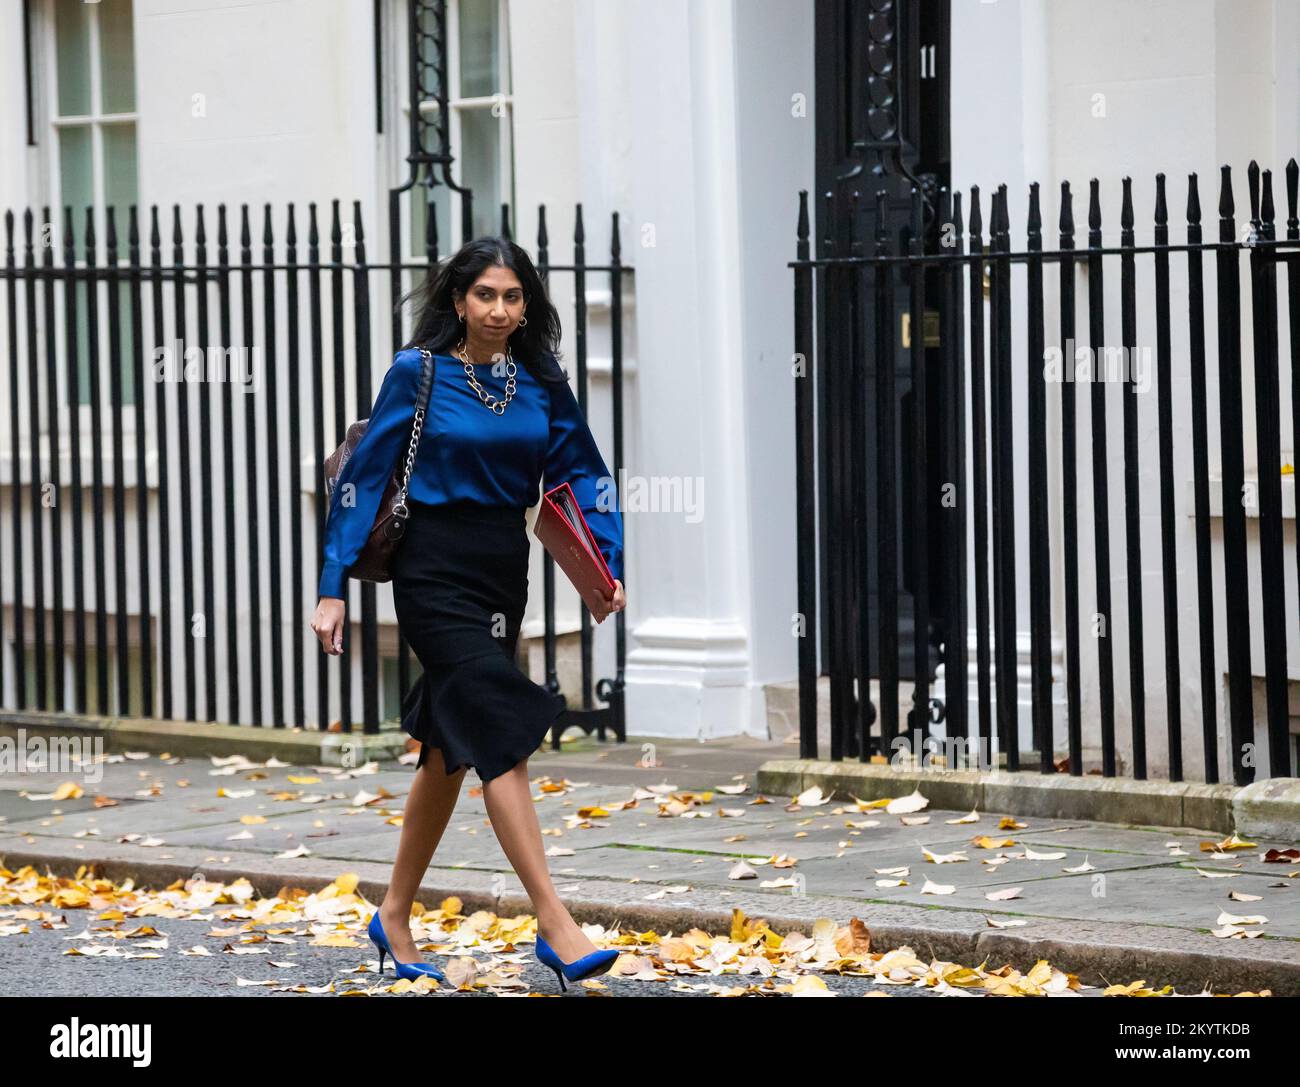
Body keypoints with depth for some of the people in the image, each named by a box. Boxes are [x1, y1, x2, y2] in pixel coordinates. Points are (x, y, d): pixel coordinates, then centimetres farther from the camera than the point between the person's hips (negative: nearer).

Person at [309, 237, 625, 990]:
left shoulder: (542, 382, 5)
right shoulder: (418, 372, -7)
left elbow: (585, 475, 8)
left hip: (506, 569, 6)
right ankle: (556, 926, -19)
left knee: (451, 746, 13)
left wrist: (608, 566, -7)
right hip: (435, 570, -5)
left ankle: (396, 917, 26)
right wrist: (334, 587, -9)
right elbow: (364, 478, -6)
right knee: (503, 735, -15)